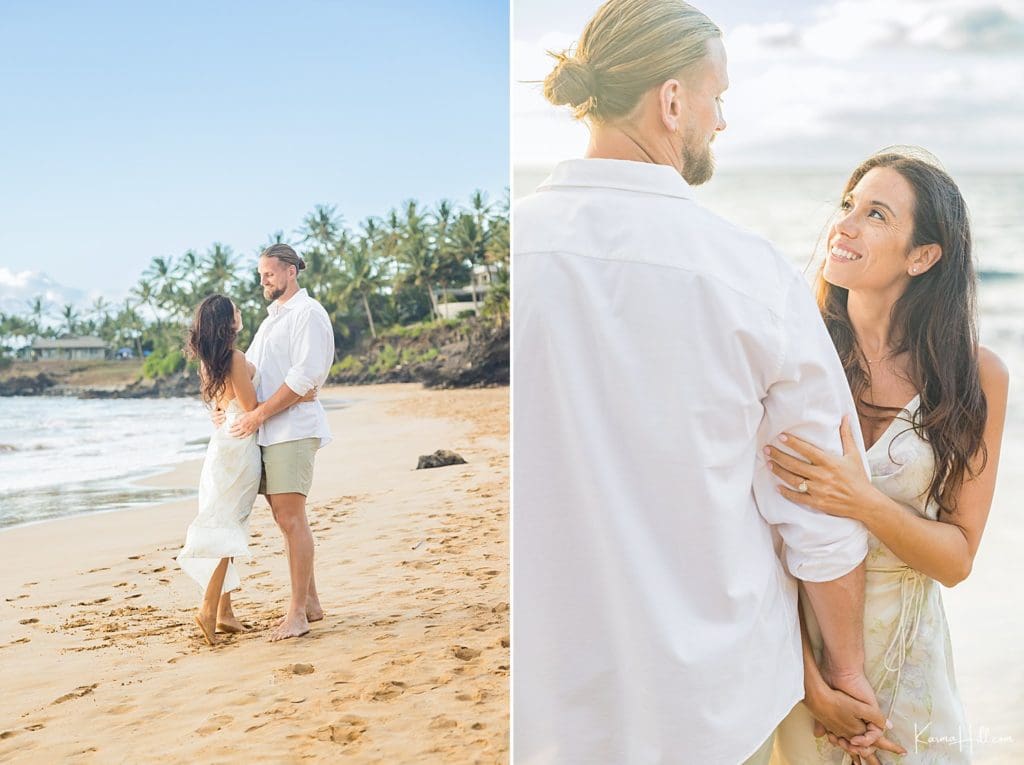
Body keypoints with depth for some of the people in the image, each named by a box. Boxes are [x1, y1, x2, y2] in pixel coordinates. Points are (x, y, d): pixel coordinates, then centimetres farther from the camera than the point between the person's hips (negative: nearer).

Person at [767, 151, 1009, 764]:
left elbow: (957, 560, -8)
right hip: (787, 628, -1)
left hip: (904, 645, 1)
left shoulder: (977, 376, -9)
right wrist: (808, 673, -18)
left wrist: (865, 502, -27)